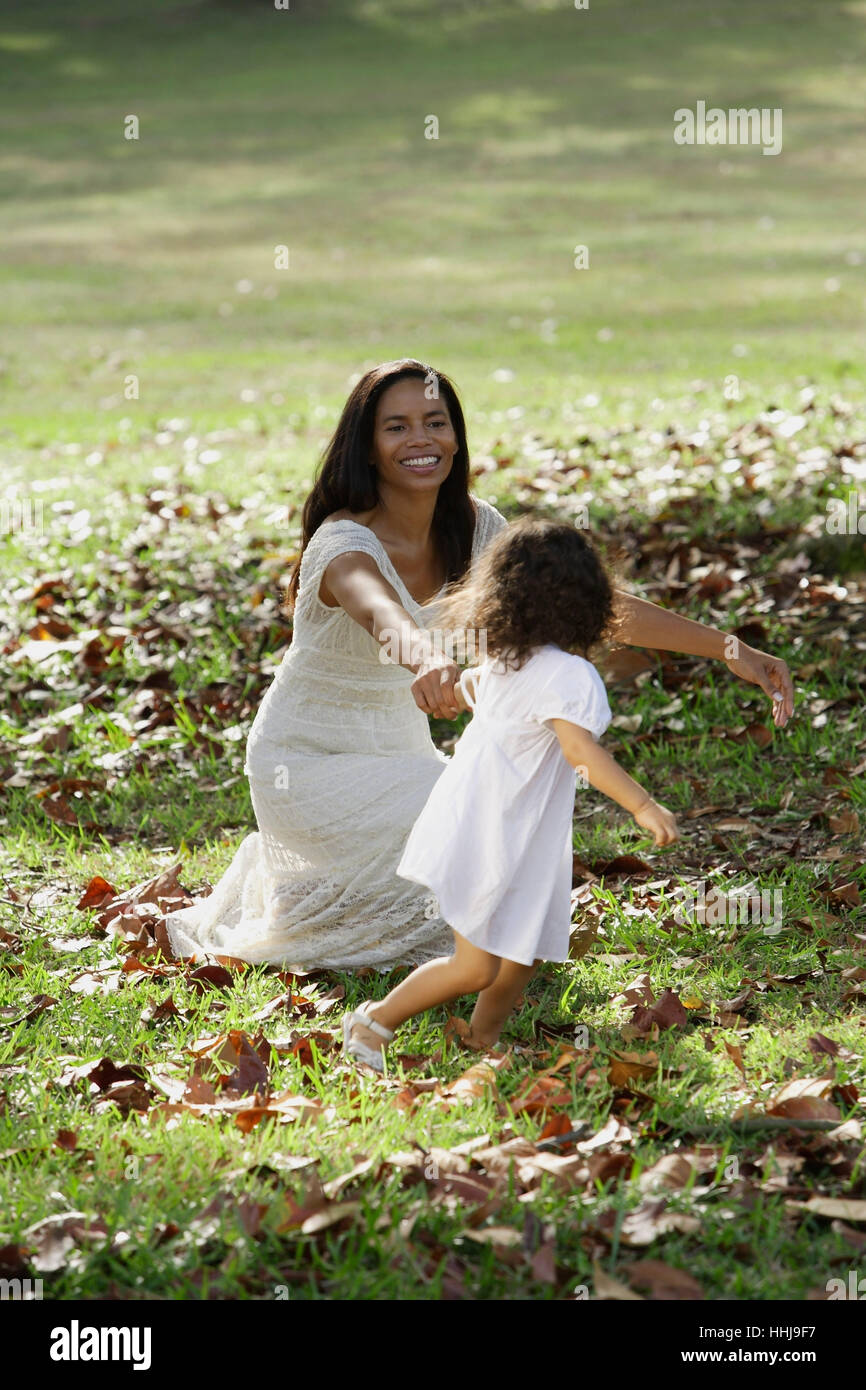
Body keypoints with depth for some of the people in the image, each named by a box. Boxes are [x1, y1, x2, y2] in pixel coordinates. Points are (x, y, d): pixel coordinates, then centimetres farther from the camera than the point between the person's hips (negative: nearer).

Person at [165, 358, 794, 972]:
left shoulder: (473, 528, -6)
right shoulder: (345, 543, -27)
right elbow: (385, 619, -51)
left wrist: (730, 649, -12)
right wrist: (429, 659, -75)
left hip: (399, 753, 7)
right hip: (307, 764, -7)